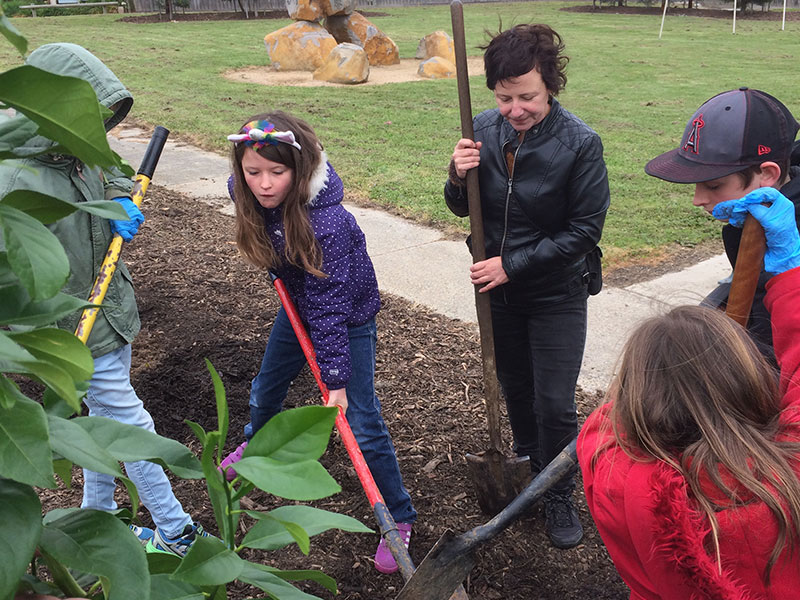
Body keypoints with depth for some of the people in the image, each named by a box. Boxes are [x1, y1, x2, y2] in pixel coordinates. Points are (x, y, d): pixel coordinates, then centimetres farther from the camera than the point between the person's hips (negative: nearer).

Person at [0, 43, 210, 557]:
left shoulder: (80, 157, -2)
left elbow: (116, 178, 20)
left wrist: (120, 203, -2)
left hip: (113, 316, 8)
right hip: (82, 337, -8)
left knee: (106, 422, 22)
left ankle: (98, 518, 43)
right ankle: (176, 533, 23)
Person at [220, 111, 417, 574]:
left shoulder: (328, 222, -39)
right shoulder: (246, 194, -19)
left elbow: (329, 308, -34)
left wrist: (336, 379, -29)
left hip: (350, 318, -6)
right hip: (298, 306, 7)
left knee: (362, 423, -6)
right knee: (267, 389, 25)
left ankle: (399, 518, 12)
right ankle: (256, 443, 58)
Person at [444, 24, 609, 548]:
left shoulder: (580, 143, -20)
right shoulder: (485, 130, -9)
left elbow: (584, 231, -16)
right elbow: (464, 209, 2)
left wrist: (512, 264, -19)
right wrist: (459, 178, -20)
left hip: (557, 295, -4)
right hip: (499, 290, 4)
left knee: (555, 405, 2)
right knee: (516, 390, 20)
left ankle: (560, 497, 27)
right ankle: (529, 466, 44)